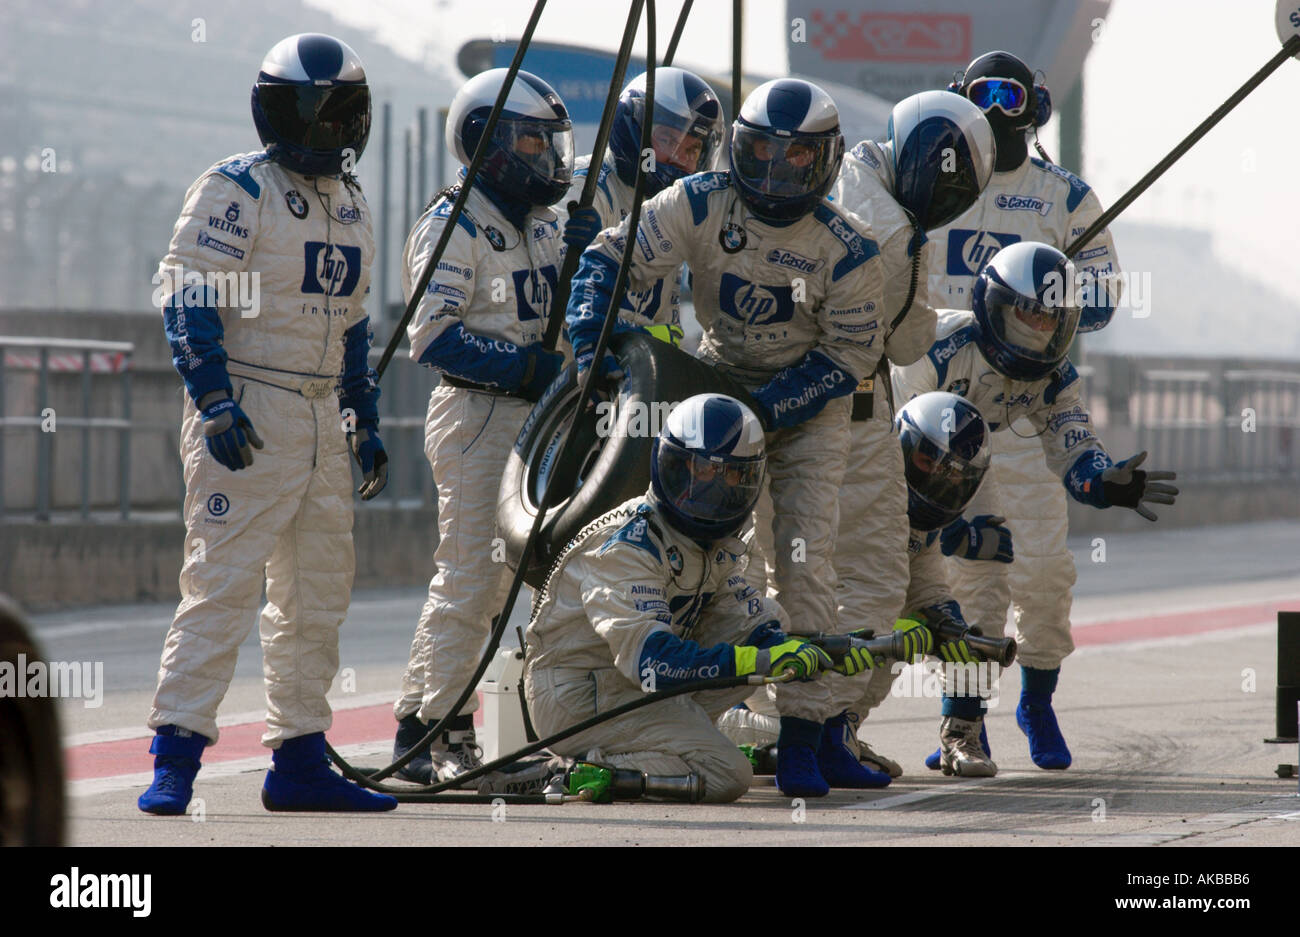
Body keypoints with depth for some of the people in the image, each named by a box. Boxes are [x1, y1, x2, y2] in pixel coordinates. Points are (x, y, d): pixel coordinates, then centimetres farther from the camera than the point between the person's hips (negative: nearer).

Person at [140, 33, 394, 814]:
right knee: (223, 581, -13)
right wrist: (215, 402, -21)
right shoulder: (236, 191, -7)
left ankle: (300, 758, 17)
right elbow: (189, 301, -13)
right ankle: (176, 757, -14)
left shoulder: (352, 205, 17)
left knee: (318, 594, 10)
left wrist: (366, 421, 20)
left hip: (322, 419, 8)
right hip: (246, 412, -8)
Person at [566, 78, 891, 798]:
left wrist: (767, 408, -23)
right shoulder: (701, 206, -15)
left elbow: (848, 357, -14)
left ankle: (802, 735, -6)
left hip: (808, 413, -2)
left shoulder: (846, 251, -18)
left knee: (803, 565, -11)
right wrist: (590, 335, -25)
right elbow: (611, 257, -10)